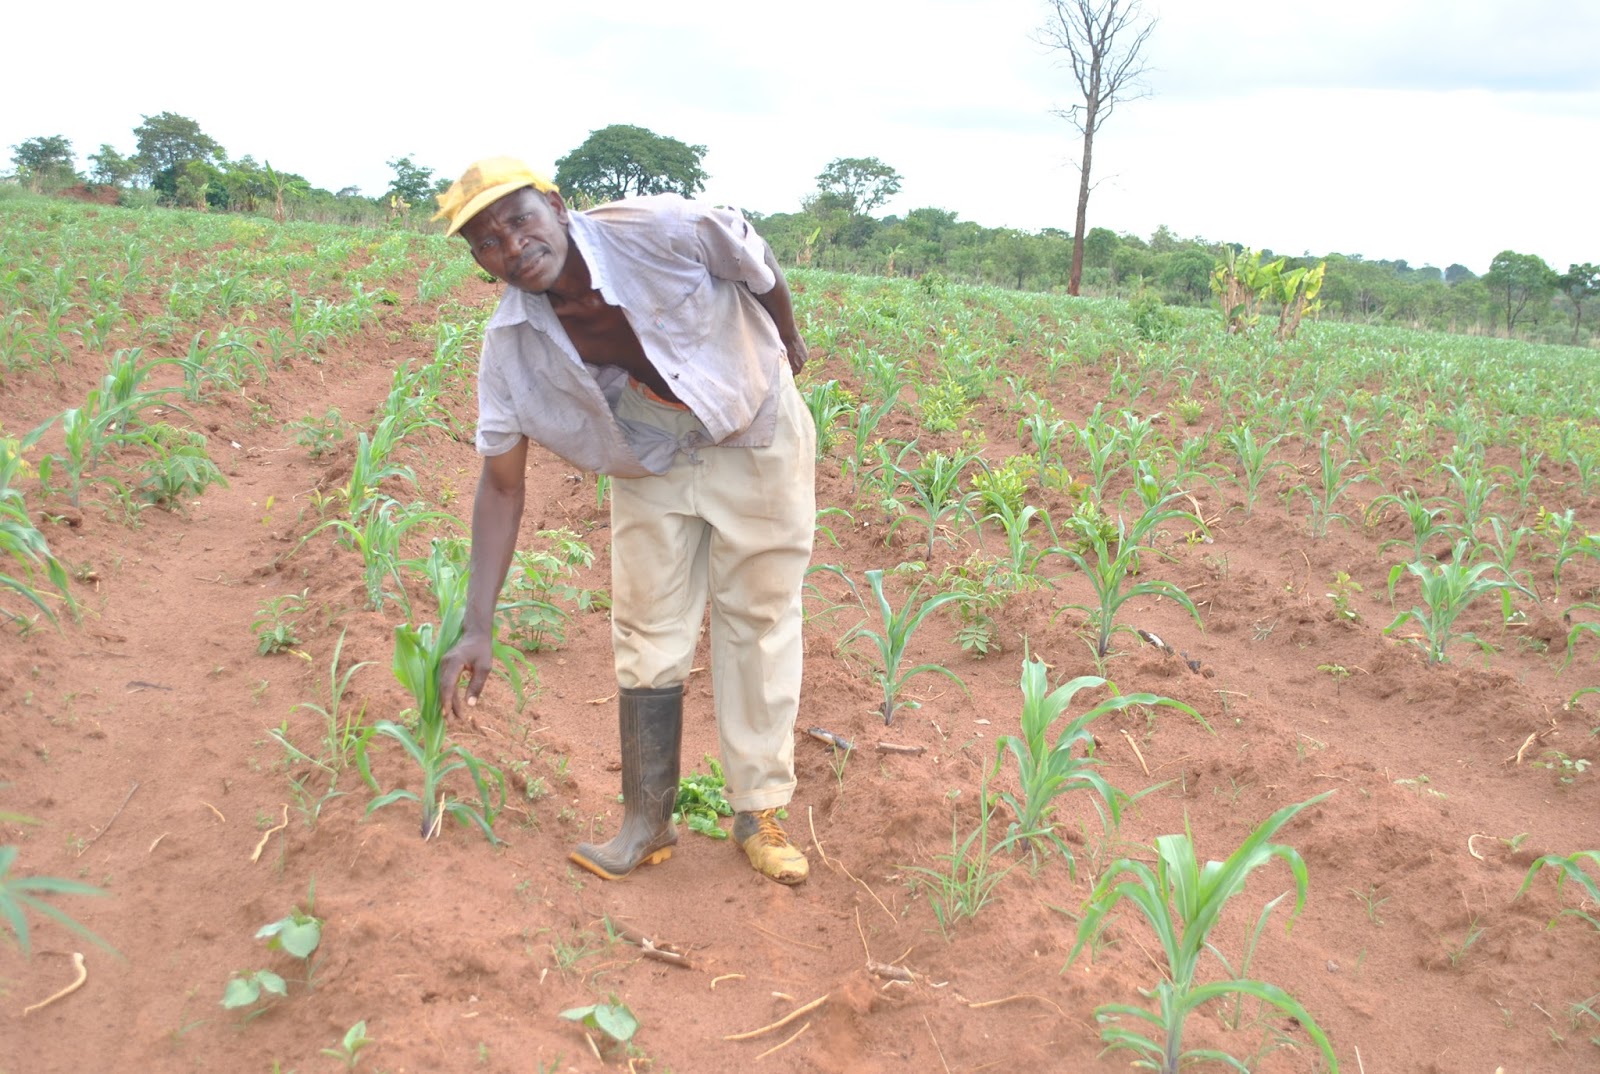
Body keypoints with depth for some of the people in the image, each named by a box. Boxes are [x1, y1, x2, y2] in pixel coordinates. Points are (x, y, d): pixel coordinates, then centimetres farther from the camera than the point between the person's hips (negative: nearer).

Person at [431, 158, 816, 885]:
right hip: (652, 466, 3)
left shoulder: (662, 231, -29)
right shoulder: (511, 346, -18)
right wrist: (478, 627, -16)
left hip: (755, 436, -2)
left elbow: (758, 267, -9)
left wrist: (790, 344, 8)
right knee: (646, 635, 5)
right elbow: (502, 485, -12)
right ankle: (648, 822, 20)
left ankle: (759, 812, 18)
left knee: (758, 622, 4)